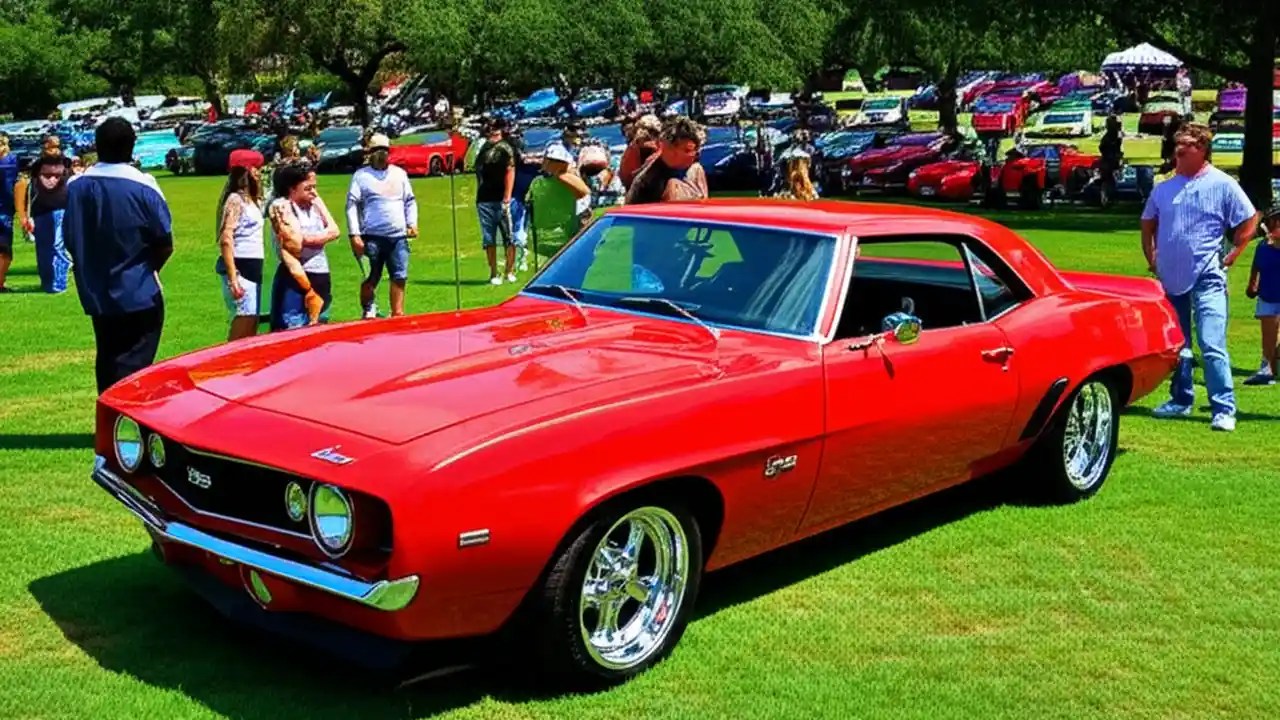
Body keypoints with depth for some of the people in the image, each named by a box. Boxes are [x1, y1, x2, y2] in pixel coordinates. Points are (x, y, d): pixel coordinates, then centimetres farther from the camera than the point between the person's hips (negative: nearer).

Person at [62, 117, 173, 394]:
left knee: (108, 366, 16)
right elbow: (165, 245, -8)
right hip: (139, 296, -5)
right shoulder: (143, 188, -13)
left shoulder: (76, 188, -1)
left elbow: (70, 241, 4)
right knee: (131, 371, -3)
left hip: (96, 296, 5)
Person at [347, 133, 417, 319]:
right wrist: (354, 235, -9)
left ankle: (397, 314, 8)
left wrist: (412, 223, 6)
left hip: (398, 236, 4)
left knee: (399, 277, 1)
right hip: (372, 237, -4)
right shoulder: (361, 176, 2)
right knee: (370, 279, -1)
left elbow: (410, 200, 20)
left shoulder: (399, 174, 15)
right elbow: (352, 205, -2)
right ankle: (368, 311, 13)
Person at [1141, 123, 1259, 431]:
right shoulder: (1164, 188, 9)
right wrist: (1152, 259, 13)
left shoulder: (1222, 185, -3)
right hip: (1170, 278, 5)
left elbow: (1250, 221, 2)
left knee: (1212, 346, -13)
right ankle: (1181, 400, 28)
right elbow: (1147, 225, 22)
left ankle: (1224, 410, -11)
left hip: (1207, 278, -5)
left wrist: (1231, 256, -3)